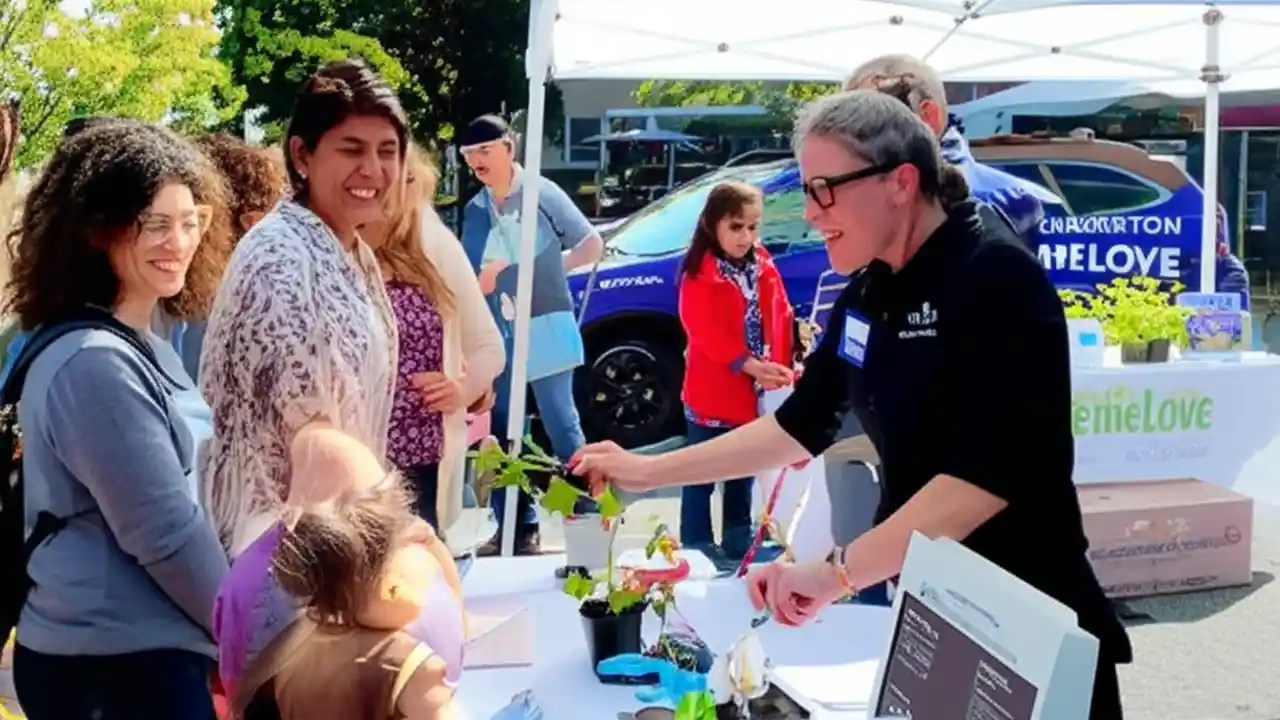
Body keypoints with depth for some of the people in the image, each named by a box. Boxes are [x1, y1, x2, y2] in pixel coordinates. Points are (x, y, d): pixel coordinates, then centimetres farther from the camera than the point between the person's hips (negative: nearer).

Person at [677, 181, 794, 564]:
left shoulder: (764, 265, 6)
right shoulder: (699, 272, -12)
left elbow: (780, 318, 8)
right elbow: (705, 332, -19)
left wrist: (781, 368, -5)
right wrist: (748, 365, -28)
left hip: (756, 394, 6)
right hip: (713, 394, -6)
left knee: (744, 474, 18)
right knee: (702, 476, 3)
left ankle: (739, 543, 30)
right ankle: (697, 547, 11)